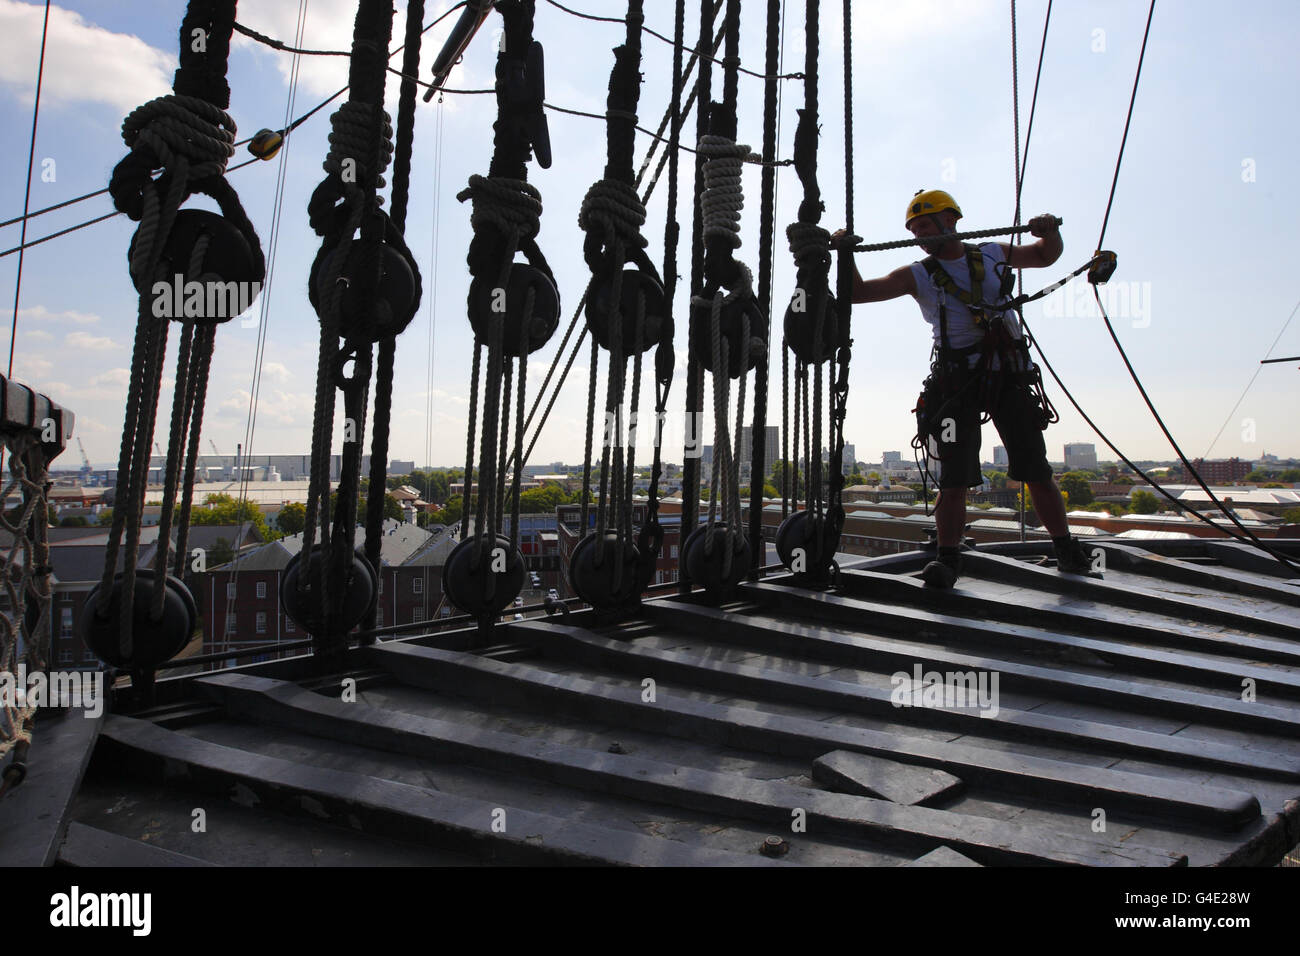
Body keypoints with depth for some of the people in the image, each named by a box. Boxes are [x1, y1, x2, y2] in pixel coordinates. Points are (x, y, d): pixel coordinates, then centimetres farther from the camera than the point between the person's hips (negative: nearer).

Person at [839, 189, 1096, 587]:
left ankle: (1067, 549, 19)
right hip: (957, 381, -2)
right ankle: (948, 558, 2)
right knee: (954, 476, -7)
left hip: (1010, 376, 2)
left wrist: (1051, 232, 10)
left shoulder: (992, 254, 13)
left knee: (1036, 470, 5)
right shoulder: (918, 275, 6)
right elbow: (860, 292, 0)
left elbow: (1046, 256, 30)